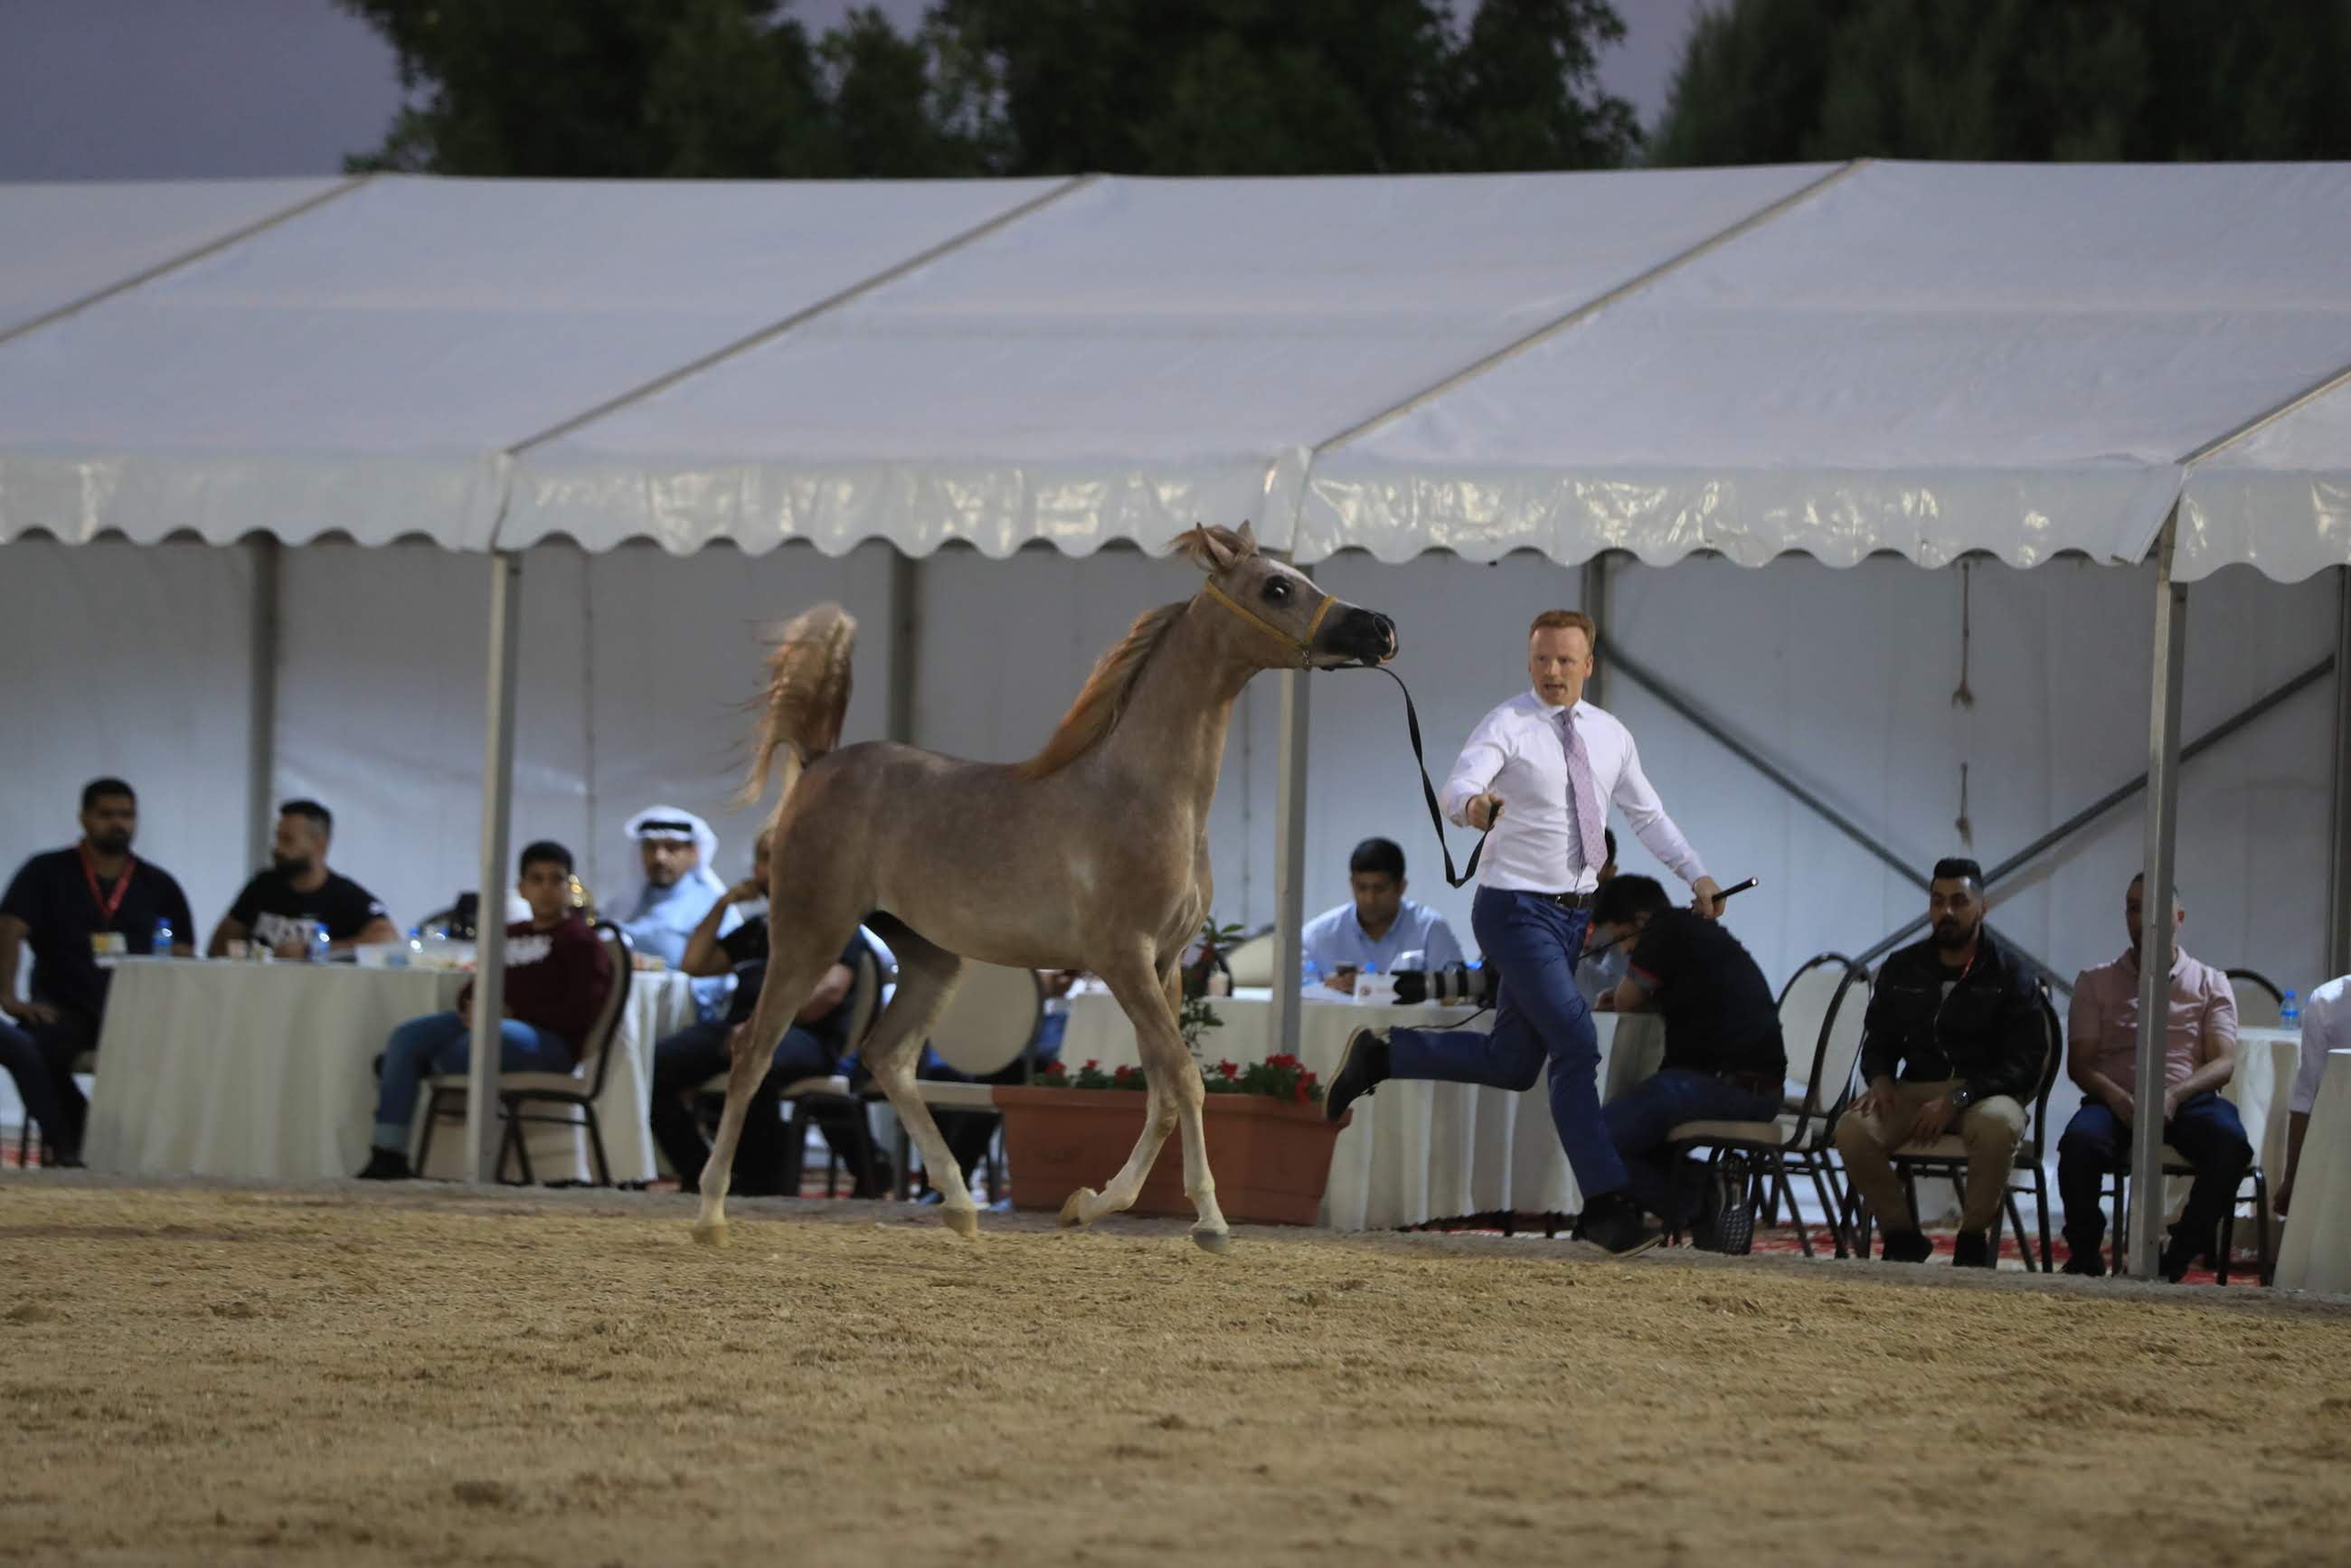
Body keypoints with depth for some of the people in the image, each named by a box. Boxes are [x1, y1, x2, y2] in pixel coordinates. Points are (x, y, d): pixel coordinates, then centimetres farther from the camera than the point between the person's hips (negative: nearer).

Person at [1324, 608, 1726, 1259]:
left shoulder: (1609, 735, 9)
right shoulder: (1507, 727, -11)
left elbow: (1647, 814, 20)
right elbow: (1457, 788, -28)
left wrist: (1696, 874, 12)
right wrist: (1473, 804, -51)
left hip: (1573, 912, 7)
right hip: (1517, 911, -7)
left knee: (1511, 1062, 10)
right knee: (1576, 1045, -15)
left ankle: (1381, 1054, 26)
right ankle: (1607, 1204, -13)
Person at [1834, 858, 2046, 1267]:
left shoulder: (2010, 974, -1)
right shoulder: (1903, 969, 12)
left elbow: (2024, 1064, -7)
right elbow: (1878, 1044, 20)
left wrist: (1957, 1099, -20)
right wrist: (1880, 1081, -6)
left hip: (1984, 1094, -3)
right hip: (1915, 1091, 3)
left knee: (1997, 1125, -40)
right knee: (1853, 1130, -28)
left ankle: (1973, 1242, -20)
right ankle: (1902, 1237, -8)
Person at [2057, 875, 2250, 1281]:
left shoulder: (2210, 984, 15)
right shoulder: (2095, 983, 16)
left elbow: (2224, 1062, 3)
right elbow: (2079, 1062, 6)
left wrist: (2174, 1096, -18)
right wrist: (2119, 1100, -17)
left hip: (2187, 1100, 0)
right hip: (2115, 1102, 0)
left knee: (2230, 1140, -34)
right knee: (2080, 1140, -35)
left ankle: (2179, 1256, -22)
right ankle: (2084, 1255, -15)